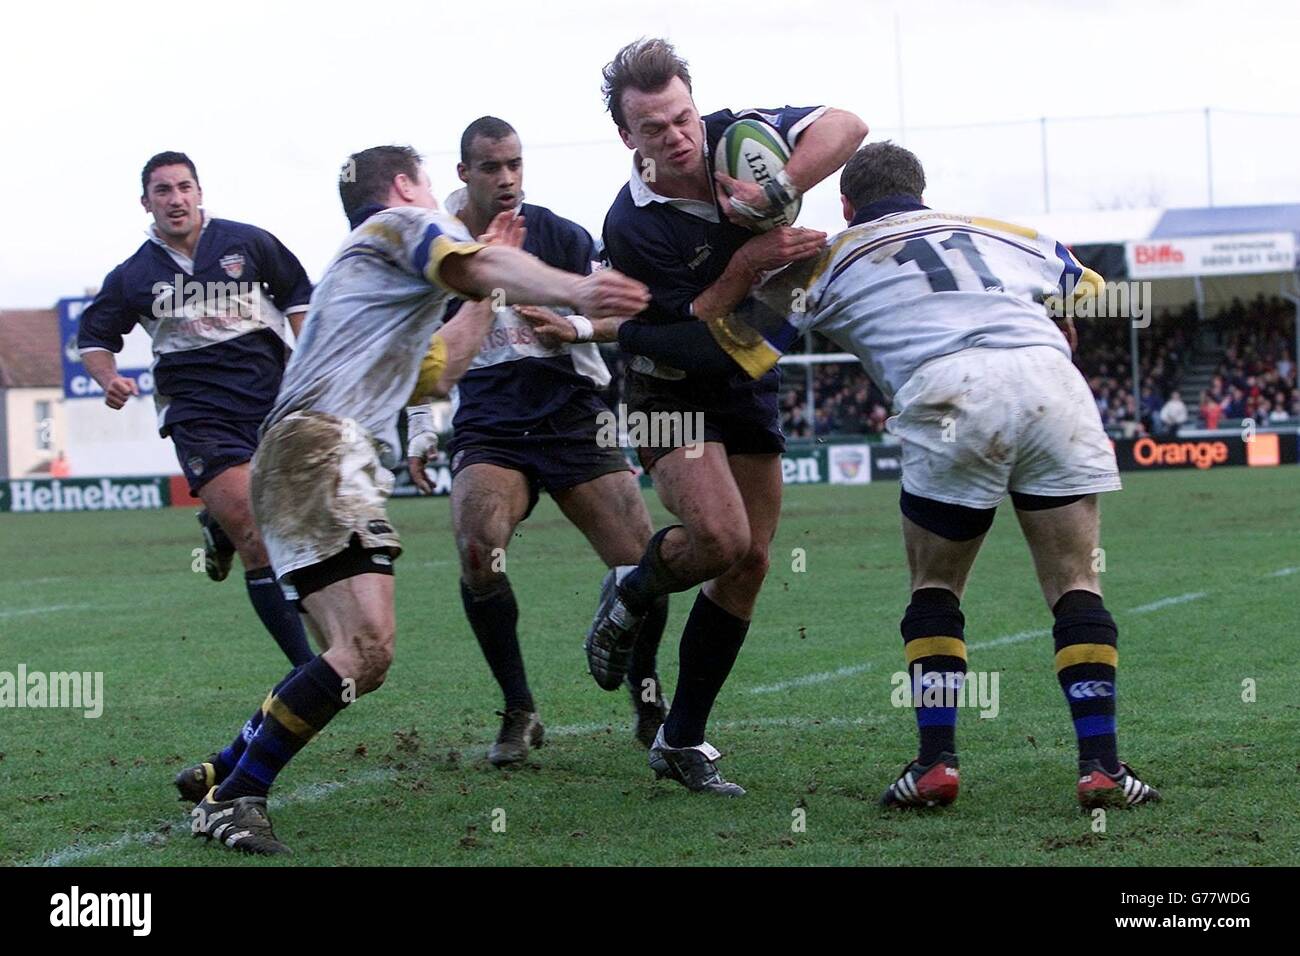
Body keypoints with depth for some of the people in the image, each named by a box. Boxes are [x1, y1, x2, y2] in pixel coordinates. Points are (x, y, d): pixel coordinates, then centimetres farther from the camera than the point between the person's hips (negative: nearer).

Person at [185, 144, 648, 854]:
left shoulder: (358, 262, 36)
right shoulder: (403, 223, 8)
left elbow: (427, 374, 41)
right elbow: (477, 267, -14)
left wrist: (485, 292, 44)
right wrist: (574, 291, -33)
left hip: (294, 456, 11)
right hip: (325, 446, -11)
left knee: (349, 654, 12)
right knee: (367, 650, -21)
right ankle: (232, 799, -19)